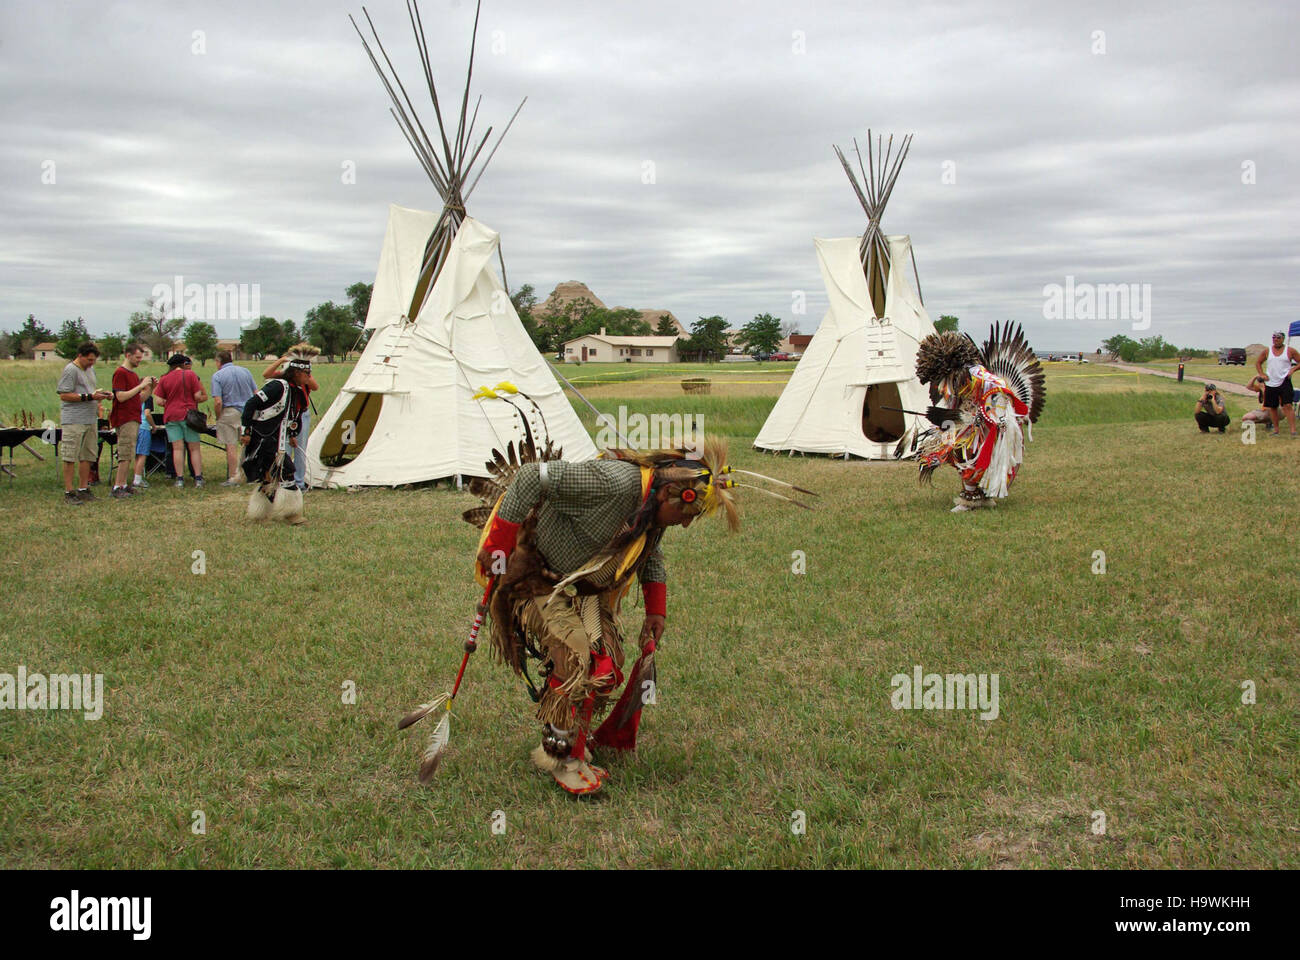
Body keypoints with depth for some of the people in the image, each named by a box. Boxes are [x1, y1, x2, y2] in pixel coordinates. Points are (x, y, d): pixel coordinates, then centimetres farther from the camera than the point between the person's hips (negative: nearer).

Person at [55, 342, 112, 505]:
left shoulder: (90, 369, 18)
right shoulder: (70, 370, -9)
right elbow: (64, 395, -15)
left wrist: (101, 393, 5)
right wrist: (89, 397, -19)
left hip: (91, 419, 9)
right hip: (73, 421, -9)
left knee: (88, 456, 12)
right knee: (70, 457, -5)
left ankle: (83, 489, 20)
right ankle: (68, 492, -3)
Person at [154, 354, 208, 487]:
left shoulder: (164, 379, 6)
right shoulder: (190, 375, -2)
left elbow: (160, 401, 3)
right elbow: (198, 396, -5)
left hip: (171, 416, 2)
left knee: (177, 448, 1)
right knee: (194, 448, 3)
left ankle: (180, 479, -1)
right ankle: (198, 478, 1)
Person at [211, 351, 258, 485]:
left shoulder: (217, 376, -6)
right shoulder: (245, 371, 8)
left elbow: (218, 402, -14)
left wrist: (218, 418, -2)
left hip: (230, 412, -4)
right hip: (249, 412, 4)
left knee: (231, 446, 1)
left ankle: (233, 478, 2)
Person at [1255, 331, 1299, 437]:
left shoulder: (1290, 351, 1)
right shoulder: (1267, 351, 9)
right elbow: (1258, 362, 19)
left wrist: (1293, 369, -11)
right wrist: (1262, 374, 6)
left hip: (1284, 382, -4)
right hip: (1270, 383, 4)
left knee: (1287, 405, -13)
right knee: (1272, 407, 8)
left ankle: (1293, 430, -15)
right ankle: (1276, 429, 21)